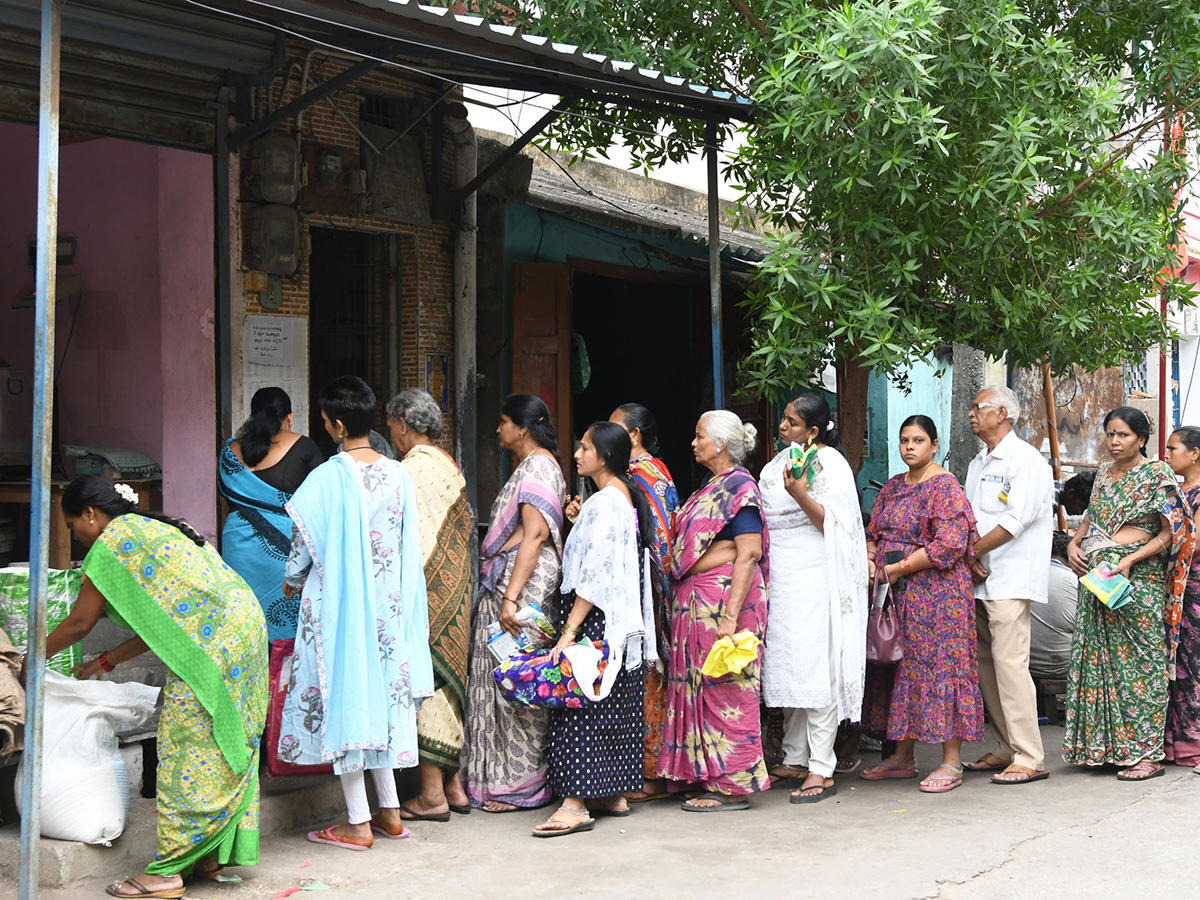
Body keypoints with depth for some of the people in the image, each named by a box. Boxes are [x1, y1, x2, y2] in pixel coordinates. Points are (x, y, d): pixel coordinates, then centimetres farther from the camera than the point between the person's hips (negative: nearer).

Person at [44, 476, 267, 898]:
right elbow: (161, 625, 26)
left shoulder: (113, 539, -1)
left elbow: (79, 622, 3)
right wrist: (106, 662, 32)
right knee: (224, 748, 13)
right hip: (245, 623, 10)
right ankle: (212, 856, 19)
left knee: (188, 748, -5)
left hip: (211, 641, -9)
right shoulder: (153, 529, 27)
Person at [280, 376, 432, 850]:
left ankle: (357, 823, 7)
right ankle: (390, 811, 21)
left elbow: (304, 542, -7)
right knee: (381, 696, 16)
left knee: (342, 698, 2)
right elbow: (410, 547, 5)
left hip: (338, 603, -5)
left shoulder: (328, 478, -16)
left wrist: (294, 580, 12)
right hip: (387, 607, 5)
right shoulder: (398, 475, -1)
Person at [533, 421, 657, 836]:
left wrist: (569, 631, -22)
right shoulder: (628, 498, 13)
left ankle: (576, 804, -11)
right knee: (617, 705, 13)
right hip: (623, 621, 10)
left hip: (597, 620, -10)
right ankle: (615, 794, 19)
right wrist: (580, 520, 17)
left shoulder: (604, 503, -17)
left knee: (580, 706, -10)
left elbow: (595, 575, -22)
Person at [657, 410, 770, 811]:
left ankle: (731, 786, 2)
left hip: (723, 596, -9)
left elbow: (748, 554, -19)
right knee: (698, 685, 12)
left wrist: (730, 614, -25)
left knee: (724, 688, -5)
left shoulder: (740, 487, -11)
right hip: (694, 601, 10)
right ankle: (707, 775, 20)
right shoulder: (710, 486, 17)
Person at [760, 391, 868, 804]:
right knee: (788, 665, 11)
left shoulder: (829, 464, -9)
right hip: (781, 579, 8)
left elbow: (832, 525, -16)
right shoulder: (782, 460, 16)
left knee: (814, 669, -9)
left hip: (813, 579, -8)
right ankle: (795, 759, 19)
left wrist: (800, 495, -27)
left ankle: (822, 770, -7)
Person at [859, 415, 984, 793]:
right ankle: (902, 757, 18)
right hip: (895, 595, 8)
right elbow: (872, 532, 20)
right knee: (901, 667, 10)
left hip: (936, 593, -8)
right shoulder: (892, 487, 15)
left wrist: (898, 568, -16)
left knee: (940, 666, -6)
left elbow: (950, 544, -18)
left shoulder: (945, 487, -9)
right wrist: (870, 560, -3)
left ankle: (952, 763, -1)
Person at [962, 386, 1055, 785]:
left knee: (1009, 663, -13)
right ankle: (1006, 749, 16)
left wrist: (969, 552, -12)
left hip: (1011, 580, -9)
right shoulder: (977, 465, 20)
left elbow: (1014, 521, -16)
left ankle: (1029, 759, -10)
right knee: (985, 665, 8)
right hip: (978, 580, 9)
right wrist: (972, 561, -2)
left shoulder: (1026, 460, -7)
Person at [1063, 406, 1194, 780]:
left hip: (1137, 577, -6)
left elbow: (1169, 532, -8)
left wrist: (1130, 560, -18)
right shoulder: (1103, 472, 15)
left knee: (1138, 660, -6)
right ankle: (1104, 746, 12)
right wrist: (1074, 543, 5)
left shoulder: (1157, 475, -4)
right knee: (1097, 657, 5)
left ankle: (1146, 753, -2)